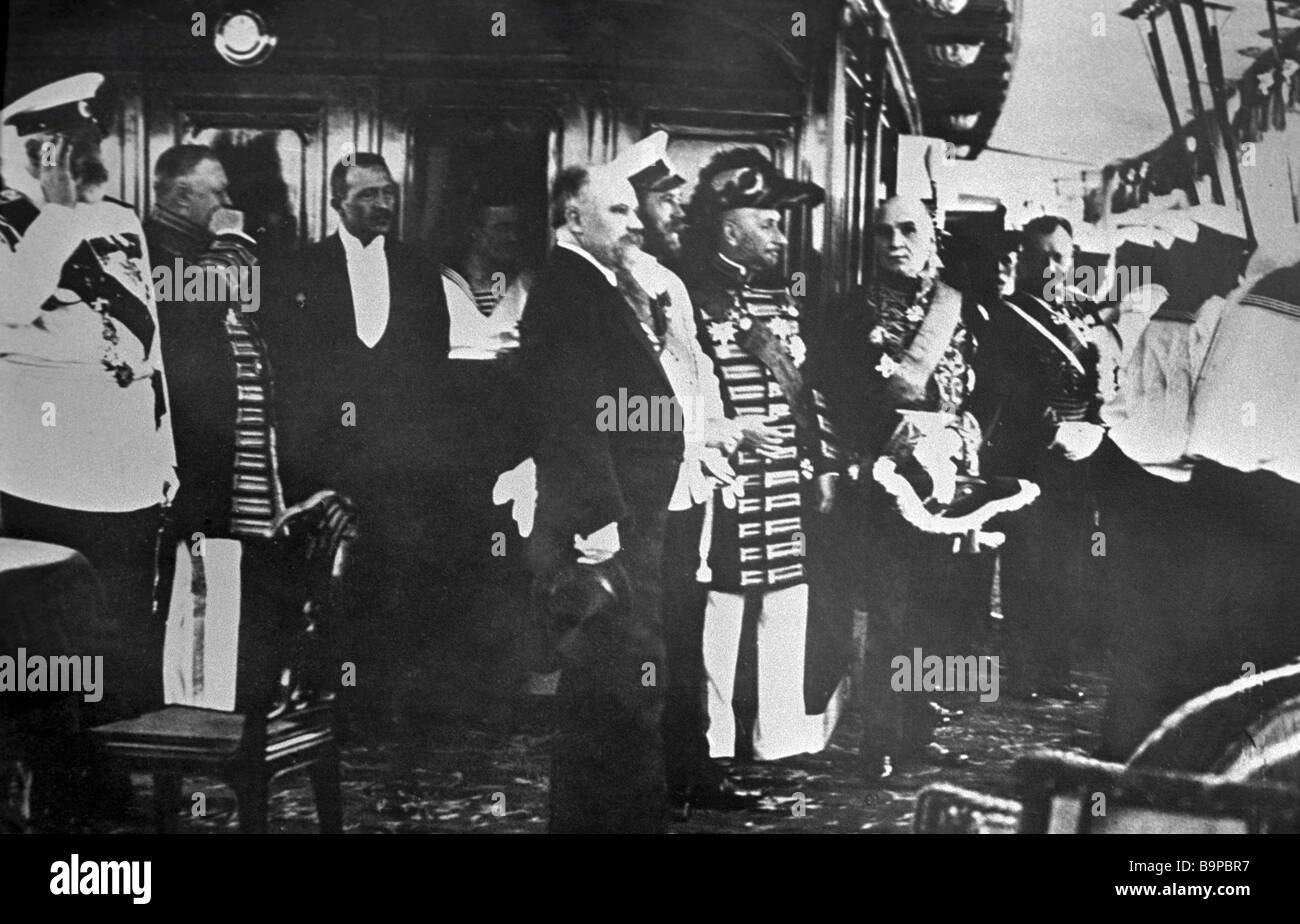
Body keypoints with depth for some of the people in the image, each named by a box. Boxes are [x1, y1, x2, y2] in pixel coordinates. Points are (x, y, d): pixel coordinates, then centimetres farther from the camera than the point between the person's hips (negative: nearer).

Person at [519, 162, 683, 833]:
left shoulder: (592, 290, 20)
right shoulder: (568, 289, -12)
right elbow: (572, 417, -21)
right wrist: (602, 520, -24)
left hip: (625, 526, 11)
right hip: (605, 534, -11)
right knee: (624, 701, -8)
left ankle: (583, 816, 27)